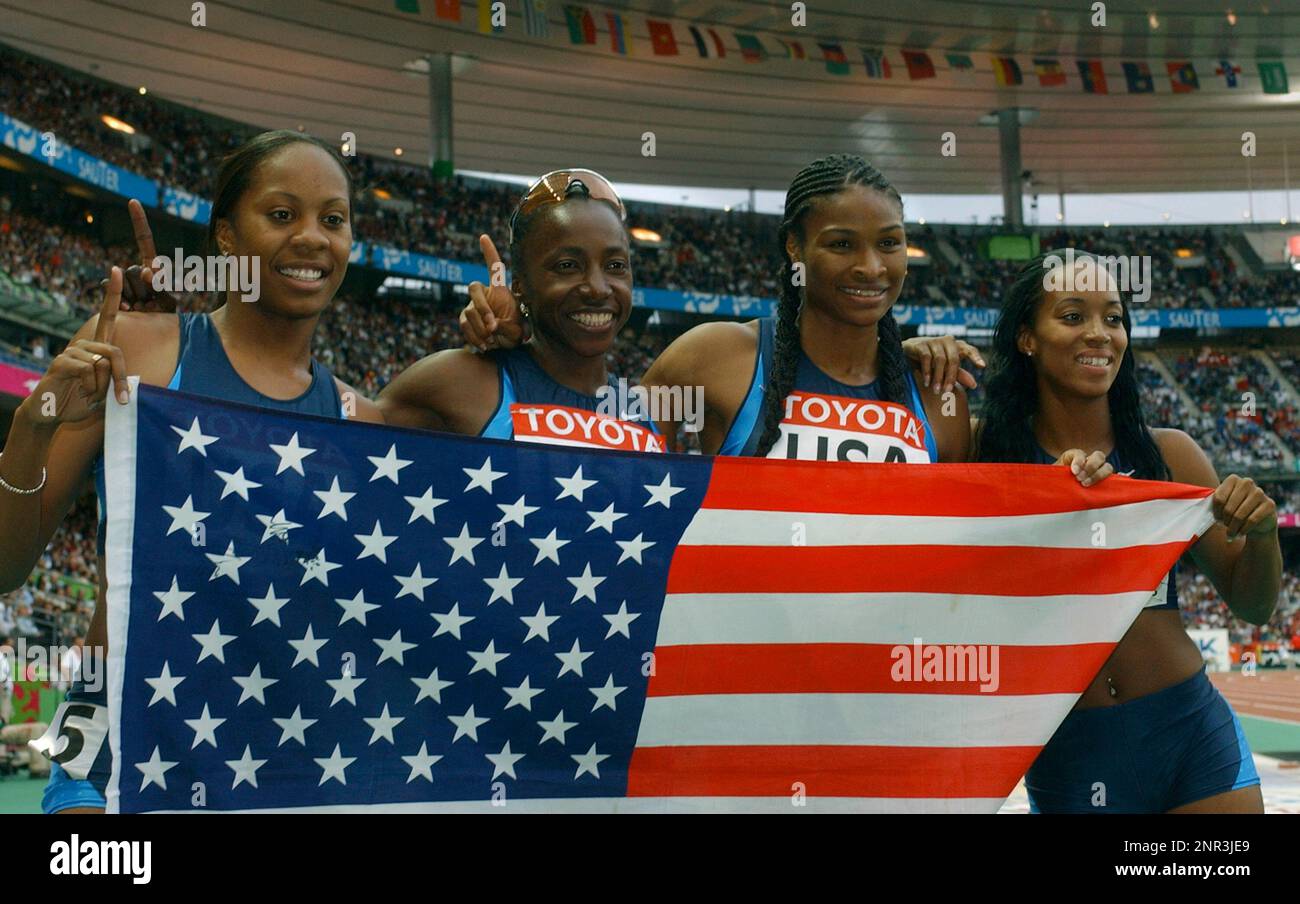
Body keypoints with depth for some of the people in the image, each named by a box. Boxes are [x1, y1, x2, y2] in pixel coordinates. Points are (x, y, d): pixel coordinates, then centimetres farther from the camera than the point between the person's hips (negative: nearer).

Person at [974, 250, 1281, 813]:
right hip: (1067, 752, -2)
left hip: (1193, 733, 2)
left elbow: (1252, 607, 9)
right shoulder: (991, 453, -4)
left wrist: (1261, 531, -13)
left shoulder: (1167, 453, 2)